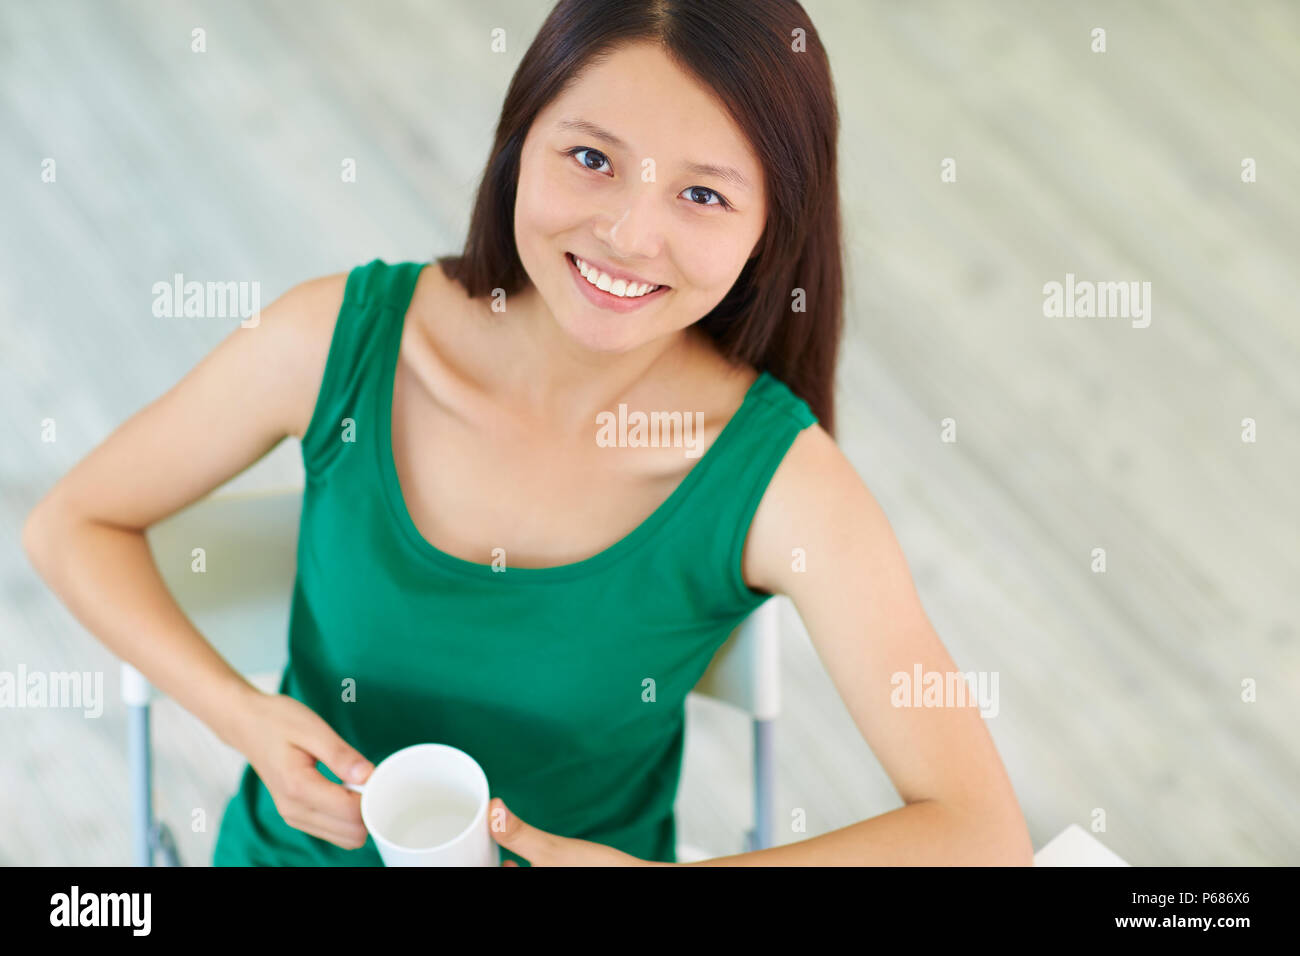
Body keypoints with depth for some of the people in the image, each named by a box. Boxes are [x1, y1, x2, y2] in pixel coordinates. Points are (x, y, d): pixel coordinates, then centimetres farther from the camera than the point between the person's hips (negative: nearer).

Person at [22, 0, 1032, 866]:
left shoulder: (781, 479, -20)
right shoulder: (341, 336, -16)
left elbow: (982, 834, -19)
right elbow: (75, 524, 0)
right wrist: (243, 712, -16)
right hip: (296, 839, 0)